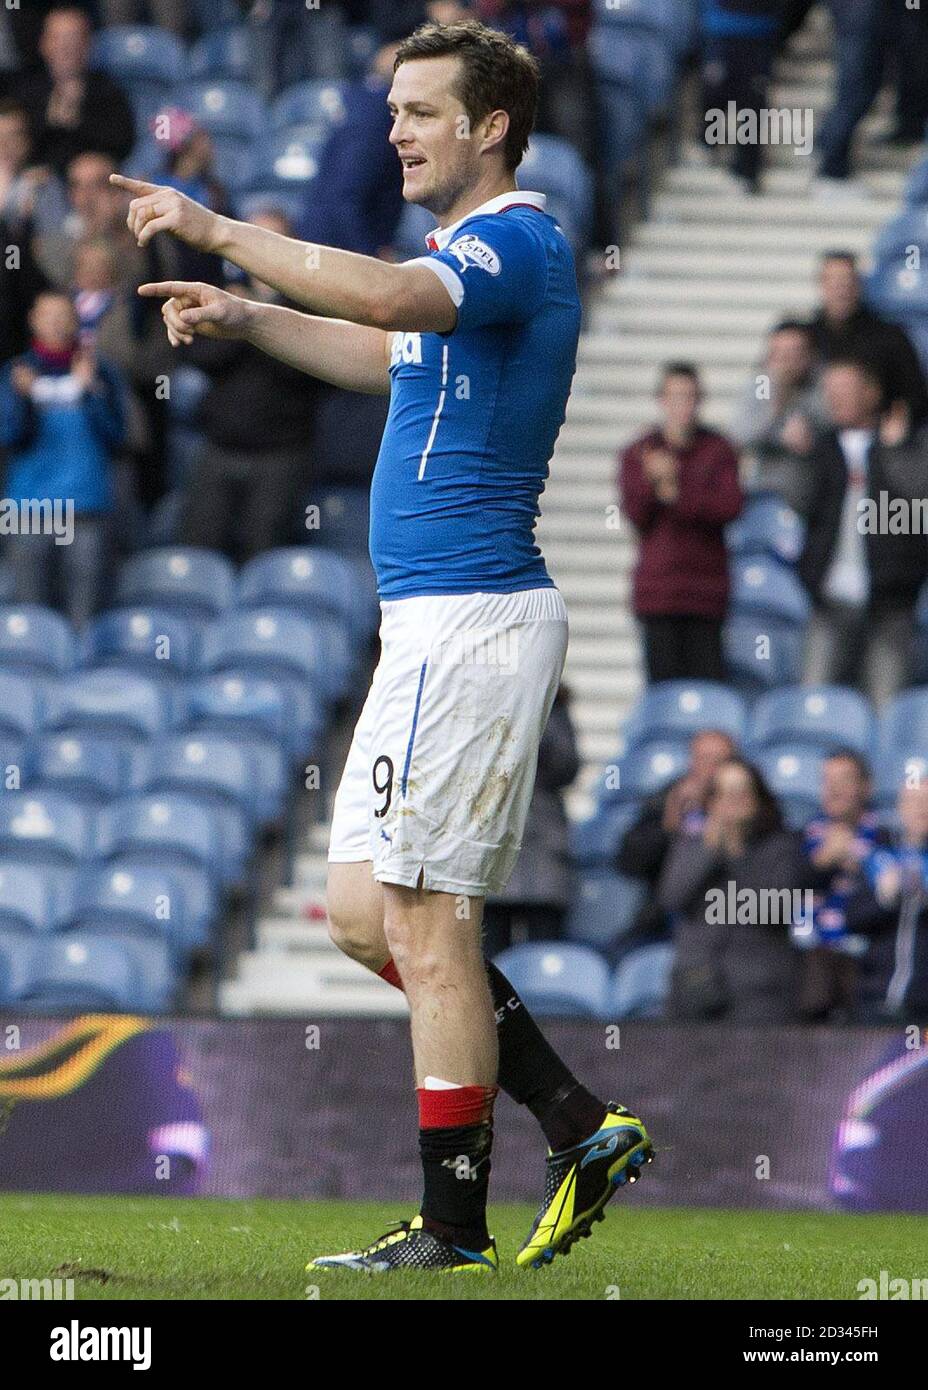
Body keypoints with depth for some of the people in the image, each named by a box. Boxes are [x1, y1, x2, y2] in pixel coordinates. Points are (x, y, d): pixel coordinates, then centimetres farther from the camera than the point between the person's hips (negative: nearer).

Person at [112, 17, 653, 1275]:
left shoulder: (518, 242, -13)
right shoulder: (473, 253, 19)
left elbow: (391, 296, -33)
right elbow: (390, 354, 37)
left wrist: (221, 231, -28)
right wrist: (244, 319, 25)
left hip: (470, 618, -10)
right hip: (438, 622, 10)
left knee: (422, 919, -7)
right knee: (367, 909, 12)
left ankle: (455, 1226, -1)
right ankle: (582, 1132, 13)